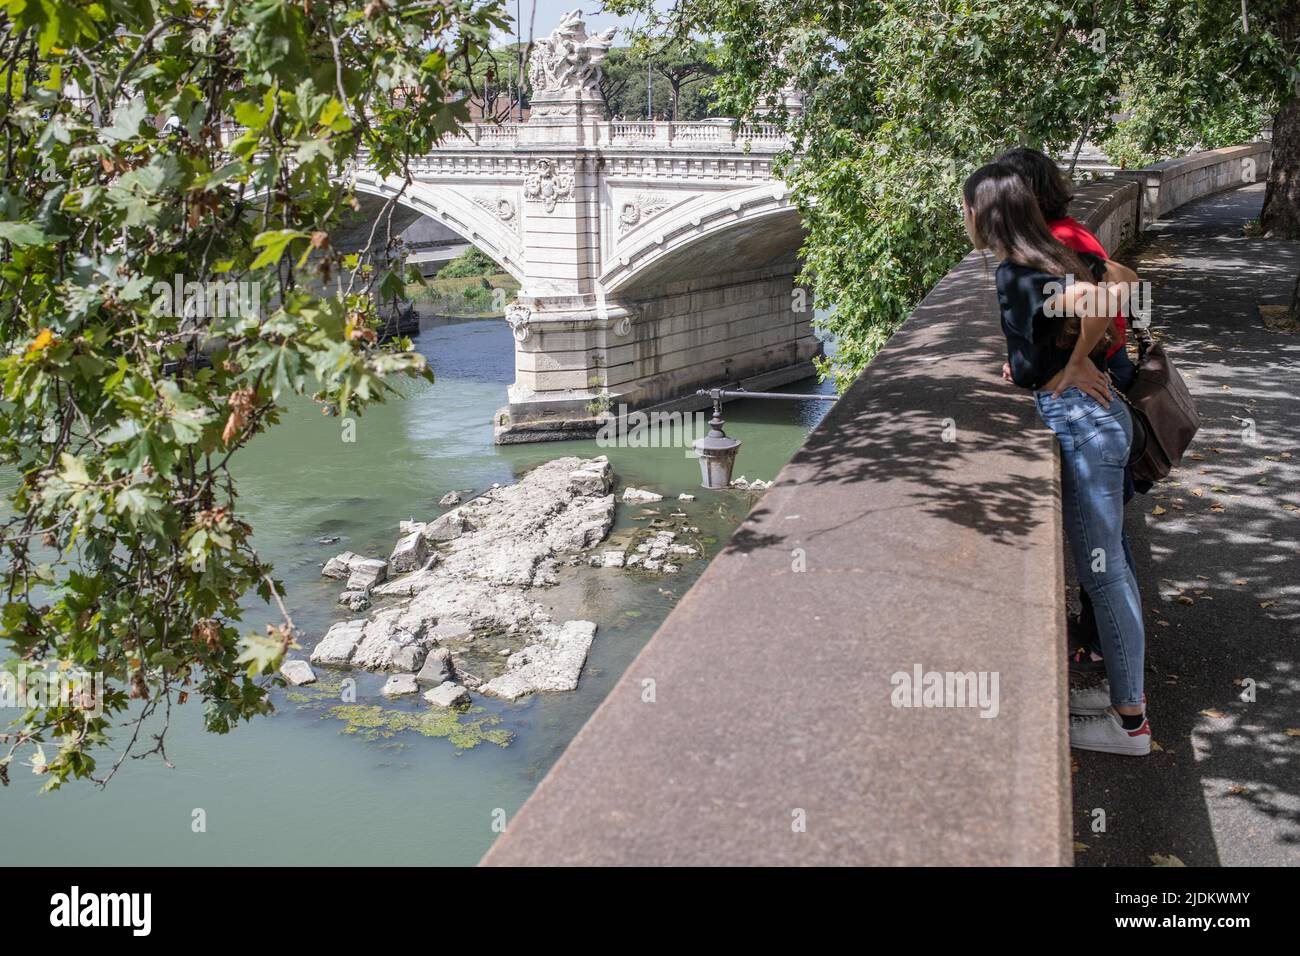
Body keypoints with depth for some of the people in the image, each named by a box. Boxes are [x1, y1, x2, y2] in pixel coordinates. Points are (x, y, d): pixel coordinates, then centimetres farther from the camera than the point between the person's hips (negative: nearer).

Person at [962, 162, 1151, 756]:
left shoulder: (1014, 277, -18)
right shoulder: (1051, 257, 9)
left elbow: (1089, 298, -34)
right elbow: (1123, 281, 21)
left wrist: (1073, 364, -17)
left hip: (1081, 425, -10)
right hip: (1097, 416, 10)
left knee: (1101, 570, -1)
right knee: (1108, 565, 17)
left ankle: (1129, 722, 10)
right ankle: (1125, 691, 30)